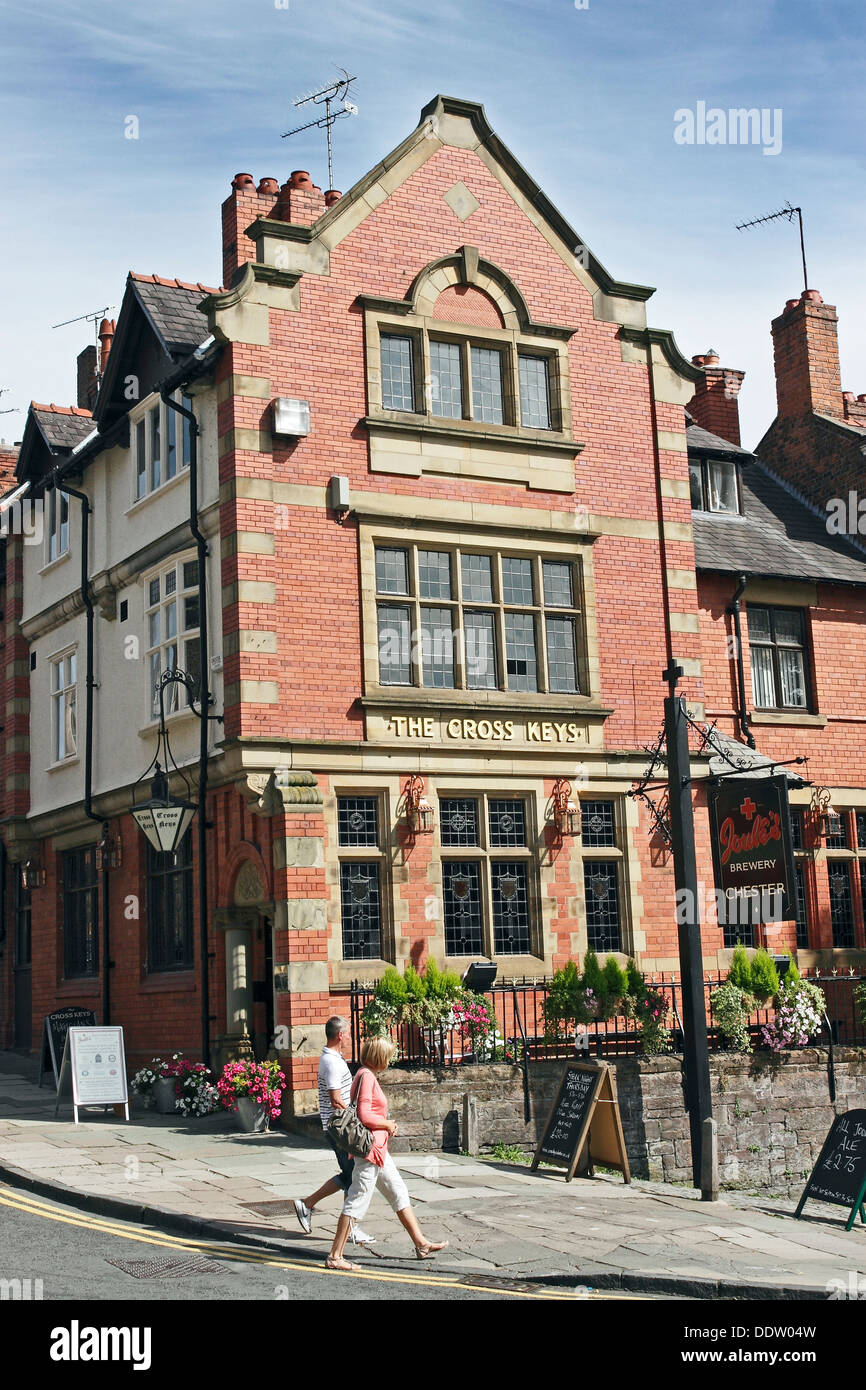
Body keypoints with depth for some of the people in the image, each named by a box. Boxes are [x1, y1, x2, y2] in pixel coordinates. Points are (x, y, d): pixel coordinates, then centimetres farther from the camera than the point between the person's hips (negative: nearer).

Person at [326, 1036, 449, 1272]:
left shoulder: (370, 1076, 14)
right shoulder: (366, 1076, -17)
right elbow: (364, 1116, -24)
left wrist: (386, 1124, 10)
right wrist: (388, 1124, -9)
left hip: (378, 1148, 11)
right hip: (370, 1148, -11)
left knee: (399, 1192, 15)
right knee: (357, 1200, -7)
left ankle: (421, 1244, 23)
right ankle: (335, 1257, -3)